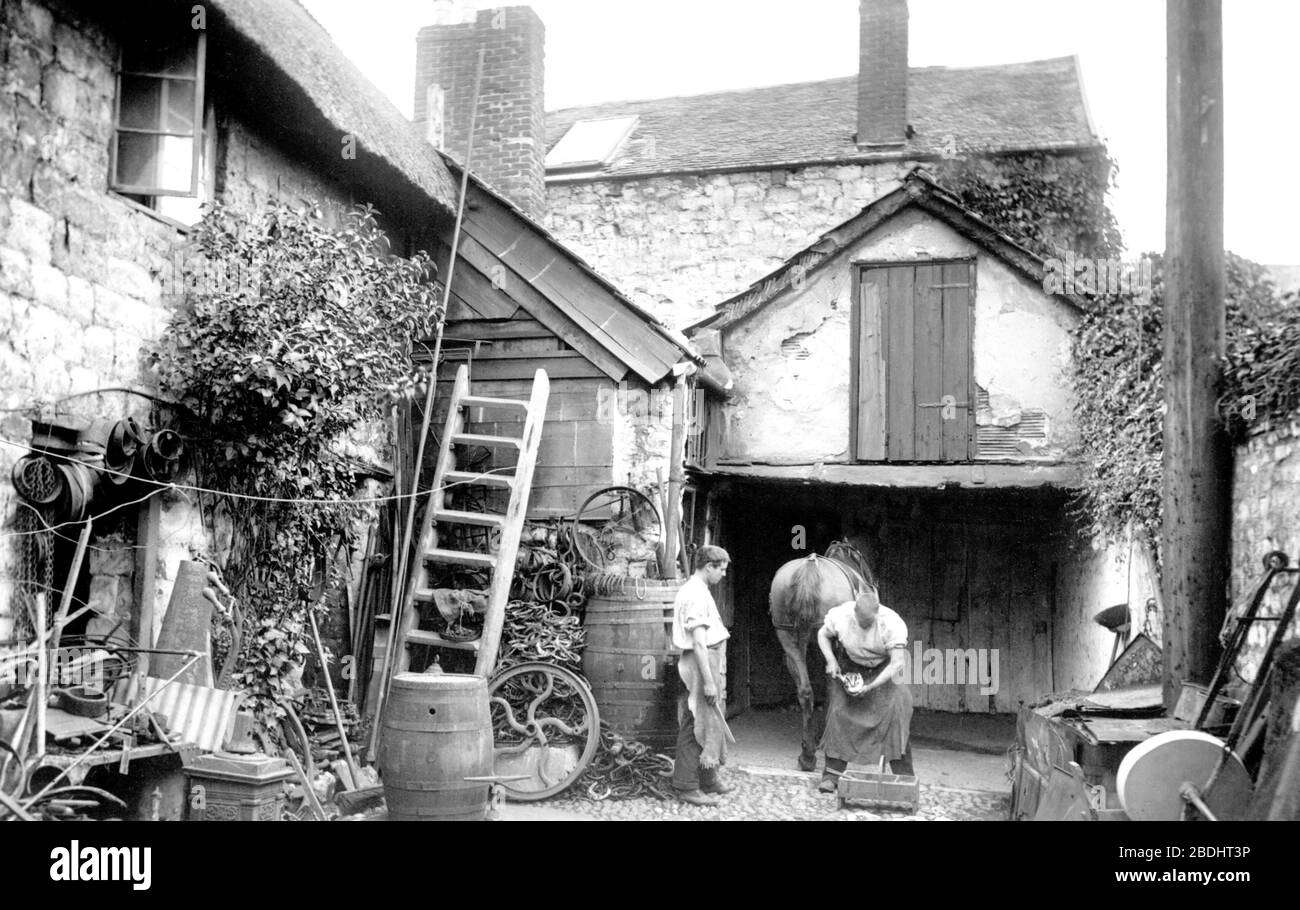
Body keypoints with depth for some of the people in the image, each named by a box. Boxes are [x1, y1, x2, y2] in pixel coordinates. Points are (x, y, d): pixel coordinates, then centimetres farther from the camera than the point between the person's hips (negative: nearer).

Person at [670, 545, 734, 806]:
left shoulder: (696, 590, 15)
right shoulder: (696, 594, -18)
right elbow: (698, 642, -22)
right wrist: (708, 681, -22)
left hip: (709, 662, 11)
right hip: (701, 665, -11)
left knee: (711, 723, 18)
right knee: (696, 727, -4)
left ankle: (709, 778, 29)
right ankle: (687, 787, 2)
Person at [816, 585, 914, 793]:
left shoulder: (892, 623, -31)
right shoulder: (841, 615, -23)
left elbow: (897, 663, -31)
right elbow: (823, 635, -1)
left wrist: (870, 687, -34)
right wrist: (831, 661, -16)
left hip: (885, 669, -2)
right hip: (851, 665, 2)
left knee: (897, 711, -19)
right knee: (838, 710, -10)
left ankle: (903, 776, -10)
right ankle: (832, 773, -2)